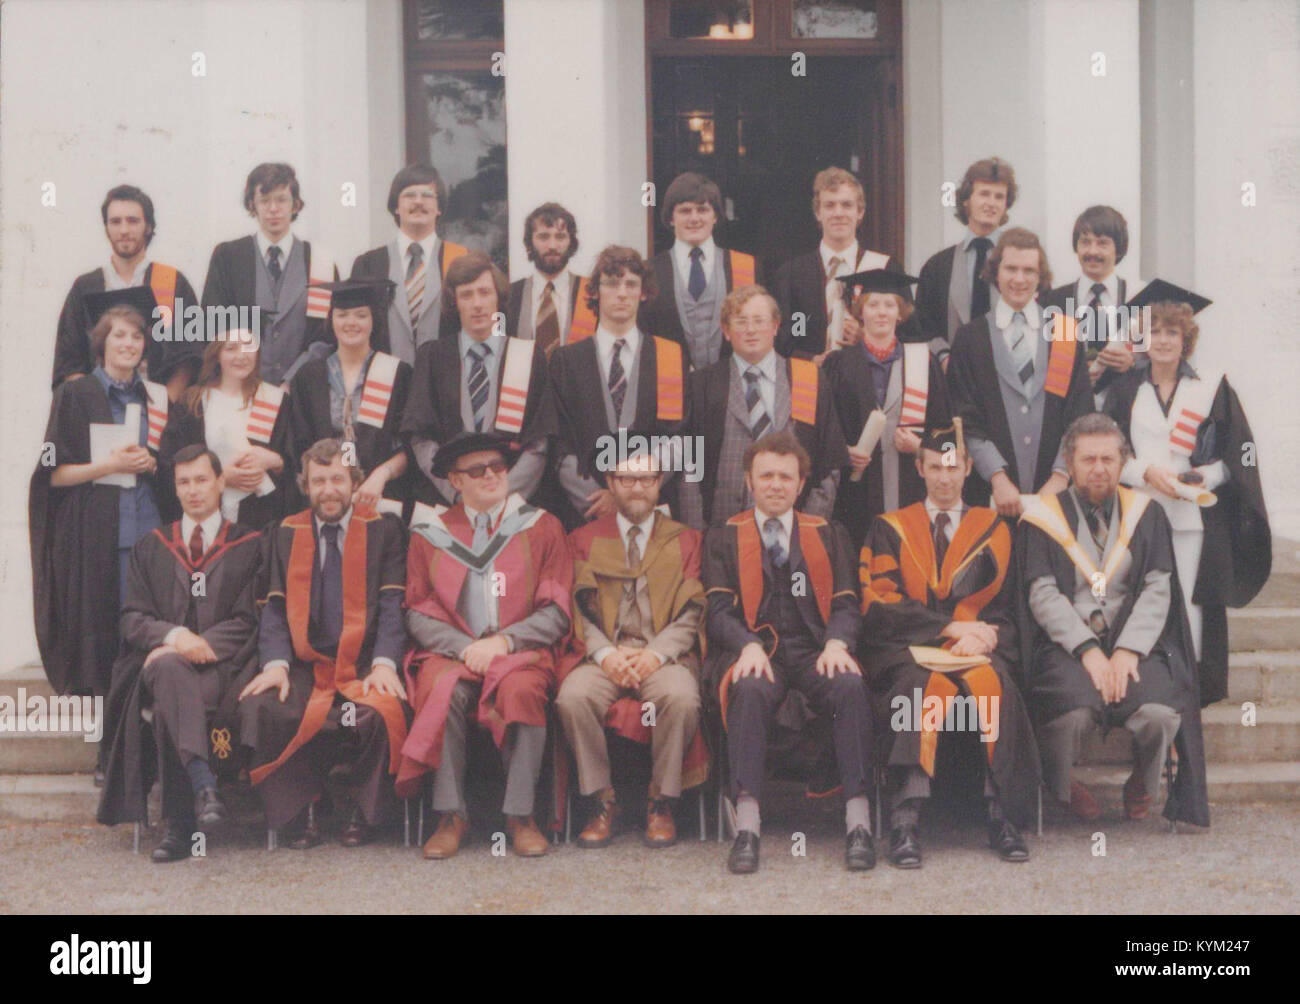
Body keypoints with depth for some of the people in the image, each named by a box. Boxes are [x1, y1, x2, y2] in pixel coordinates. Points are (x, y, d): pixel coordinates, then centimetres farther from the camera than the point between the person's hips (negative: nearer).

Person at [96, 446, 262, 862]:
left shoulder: (249, 547, 14)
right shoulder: (150, 548, 22)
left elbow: (248, 622, 4)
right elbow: (133, 619, 9)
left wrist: (201, 644, -13)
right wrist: (175, 635, -13)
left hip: (222, 667, -1)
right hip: (160, 664, 2)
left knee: (169, 704, -36)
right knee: (168, 670, -38)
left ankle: (178, 826, -36)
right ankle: (204, 786, -53)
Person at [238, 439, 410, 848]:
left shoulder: (383, 530, 10)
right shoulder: (284, 534, 15)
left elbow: (392, 605, 0)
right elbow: (274, 609, 7)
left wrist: (385, 663, -17)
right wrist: (276, 662, -12)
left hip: (364, 666, -2)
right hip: (304, 667, 2)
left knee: (379, 712, -34)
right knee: (261, 710, -28)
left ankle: (362, 814, -7)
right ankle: (298, 813, -7)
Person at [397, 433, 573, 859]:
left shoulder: (542, 528, 12)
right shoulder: (430, 533, 14)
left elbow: (556, 612, 5)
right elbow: (419, 615, 8)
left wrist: (503, 641, -11)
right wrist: (464, 648, -10)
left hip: (521, 652, -1)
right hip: (451, 652, 1)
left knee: (522, 690, -35)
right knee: (446, 692, -33)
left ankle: (520, 816, -29)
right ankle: (451, 815, -27)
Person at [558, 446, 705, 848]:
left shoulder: (685, 540, 15)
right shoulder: (585, 539, 16)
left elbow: (691, 611, 5)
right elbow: (581, 607, 7)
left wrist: (656, 653, -13)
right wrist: (605, 654, -12)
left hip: (664, 655, -1)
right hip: (604, 654, 1)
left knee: (682, 698, -35)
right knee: (573, 697, -32)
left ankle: (661, 805, -17)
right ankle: (603, 803, -16)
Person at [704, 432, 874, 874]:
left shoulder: (829, 535, 22)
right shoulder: (724, 538, 18)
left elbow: (846, 604, 12)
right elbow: (718, 610, 6)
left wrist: (837, 642, -11)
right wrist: (749, 645, -16)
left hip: (813, 650, 1)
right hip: (755, 650, -1)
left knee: (850, 686, -33)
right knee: (750, 691, -37)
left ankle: (859, 824, -36)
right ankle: (747, 828, -43)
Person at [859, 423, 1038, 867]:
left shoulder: (993, 530, 21)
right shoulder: (890, 529, 17)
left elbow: (1004, 610, 13)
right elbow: (880, 603, 3)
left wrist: (979, 637, -10)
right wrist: (951, 627, -9)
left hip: (975, 648, 1)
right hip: (908, 649, -1)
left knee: (994, 684, -34)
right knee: (920, 684, -36)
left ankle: (1003, 818, -33)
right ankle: (904, 822, -42)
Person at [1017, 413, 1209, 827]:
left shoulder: (1145, 513, 13)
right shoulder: (1044, 516, 6)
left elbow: (1158, 590, 3)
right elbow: (1042, 594, -3)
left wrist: (1128, 650, -13)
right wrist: (1087, 650, -17)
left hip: (1133, 641, 2)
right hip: (1065, 643, -2)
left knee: (1160, 712, -28)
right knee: (1076, 710, -34)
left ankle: (1143, 787, 7)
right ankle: (1059, 789, 0)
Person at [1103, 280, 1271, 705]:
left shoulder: (1213, 389, 9)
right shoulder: (1125, 391, 12)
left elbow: (1238, 457, 7)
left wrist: (1205, 476, -10)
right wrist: (1146, 471, -9)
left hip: (1195, 520, -1)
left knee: (1190, 613, -6)